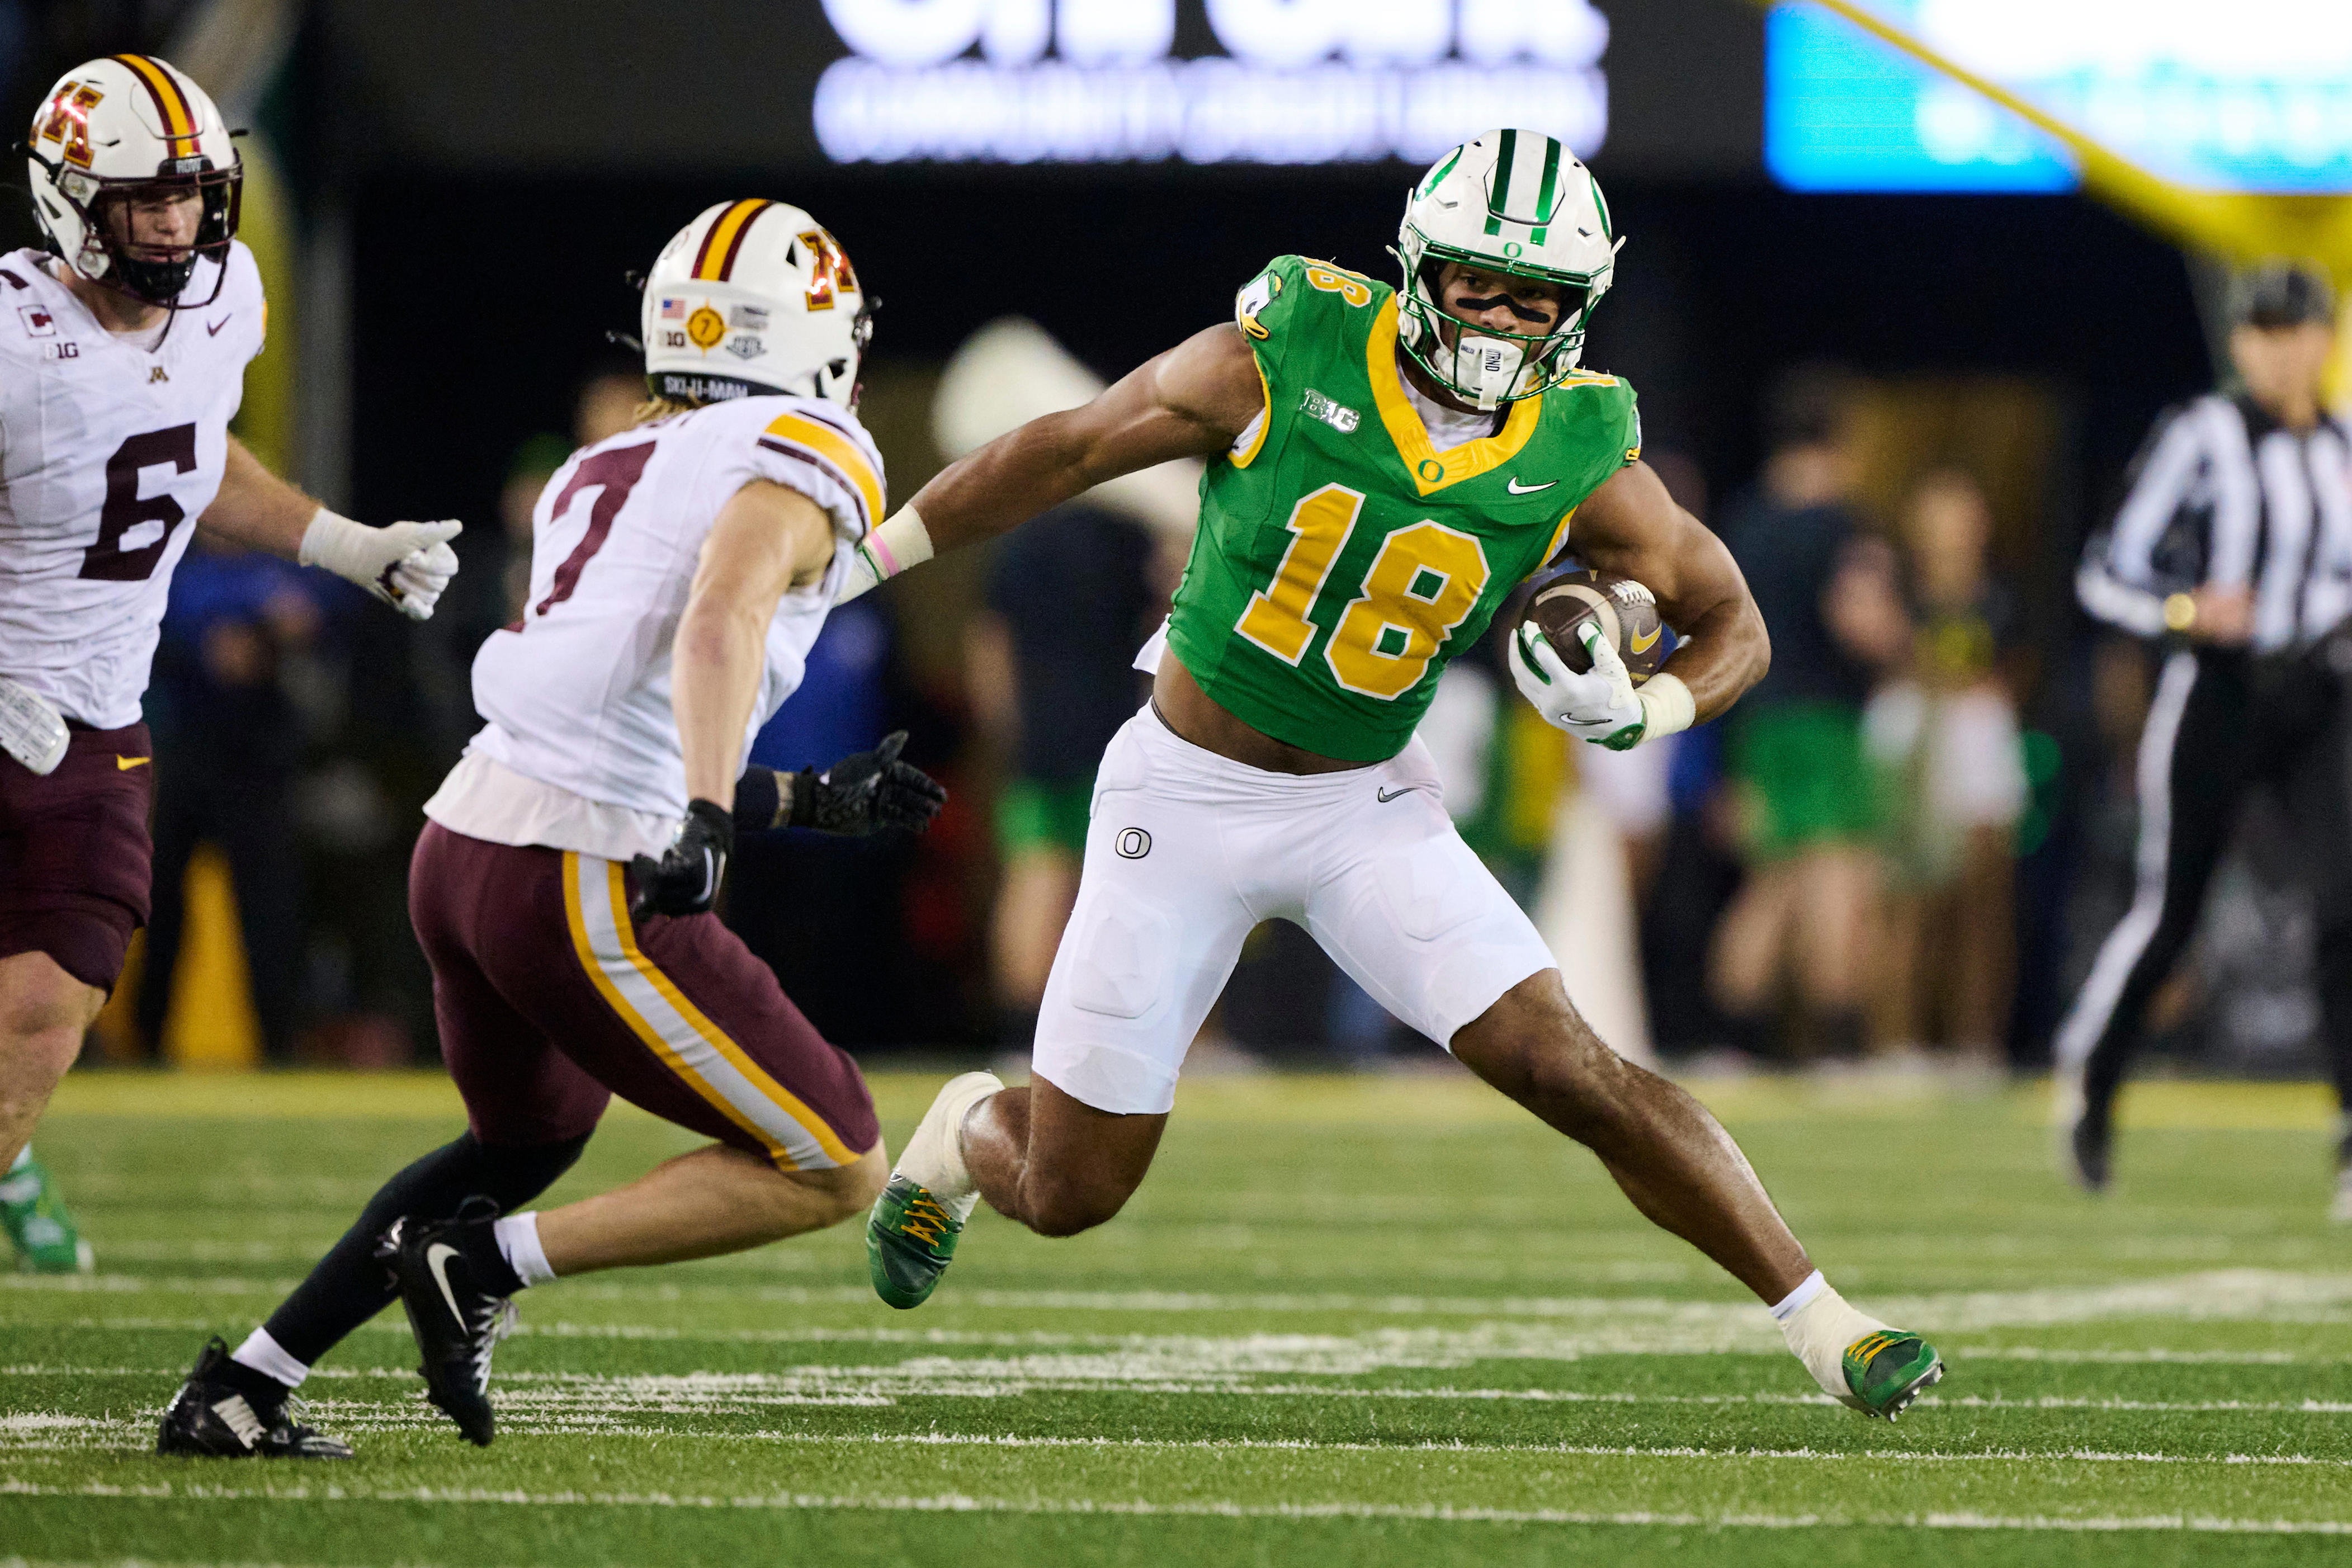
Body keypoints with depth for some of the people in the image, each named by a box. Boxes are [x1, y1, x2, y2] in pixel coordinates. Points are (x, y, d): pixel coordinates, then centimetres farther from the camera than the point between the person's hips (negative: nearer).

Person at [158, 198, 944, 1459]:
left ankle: (235, 1391, 29)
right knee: (833, 1171, 2)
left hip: (465, 837, 8)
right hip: (580, 888, -8)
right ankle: (483, 1262, -4)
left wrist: (812, 802, 33)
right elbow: (722, 623, -22)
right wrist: (708, 821, -33)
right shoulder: (809, 456, -2)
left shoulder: (595, 477, 22)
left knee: (532, 1137, 34)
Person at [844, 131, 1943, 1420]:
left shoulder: (1582, 462, -12)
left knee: (1571, 1070, -15)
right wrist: (863, 558, 1)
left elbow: (1730, 624, 2)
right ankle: (968, 1136, 40)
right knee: (1067, 1195, 4)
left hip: (1367, 808, 1)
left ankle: (1820, 1321, -4)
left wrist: (1636, 713, -19)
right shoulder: (1279, 361, -18)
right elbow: (1068, 451, -4)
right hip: (1184, 796, -1)